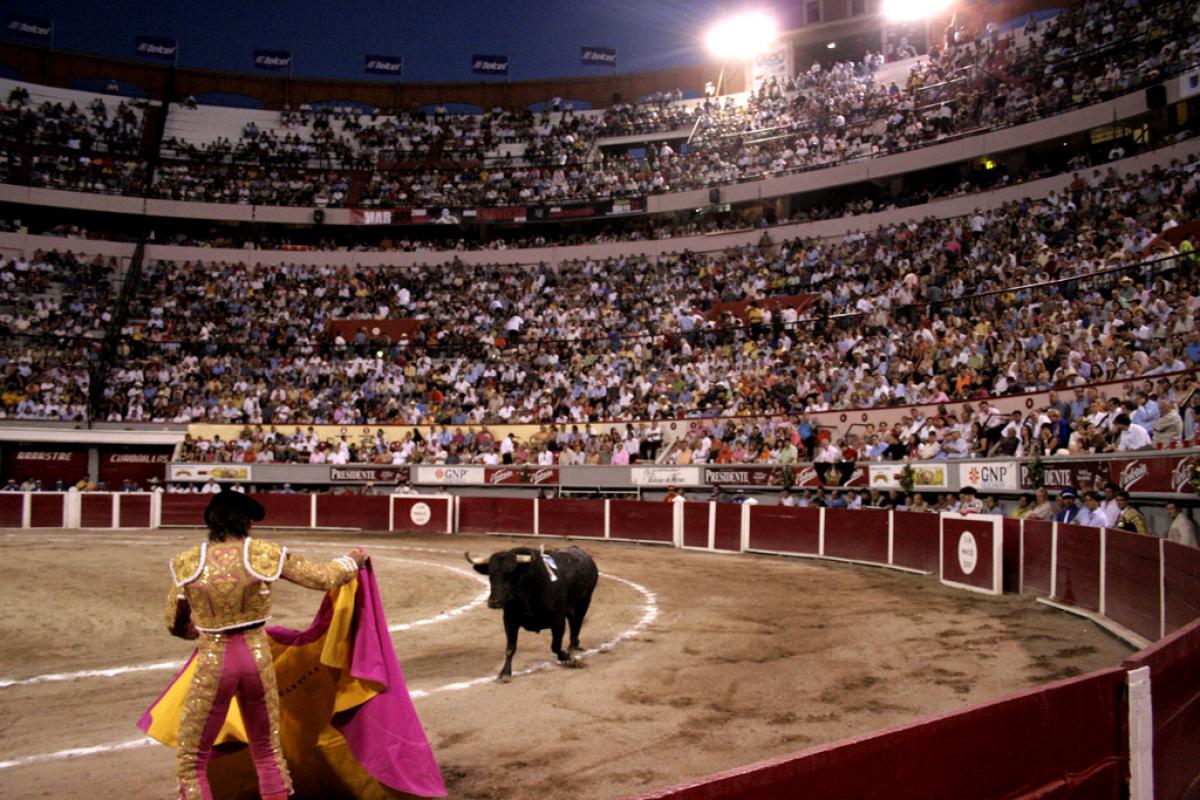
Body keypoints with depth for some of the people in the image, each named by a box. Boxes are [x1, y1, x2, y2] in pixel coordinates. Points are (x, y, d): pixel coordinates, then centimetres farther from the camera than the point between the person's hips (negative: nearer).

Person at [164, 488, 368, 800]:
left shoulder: (188, 562, -4)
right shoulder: (265, 554, -6)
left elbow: (175, 625, 8)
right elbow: (323, 578, 1)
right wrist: (353, 560, 21)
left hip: (213, 663, -1)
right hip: (257, 658, 1)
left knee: (191, 762, 11)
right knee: (268, 752, 21)